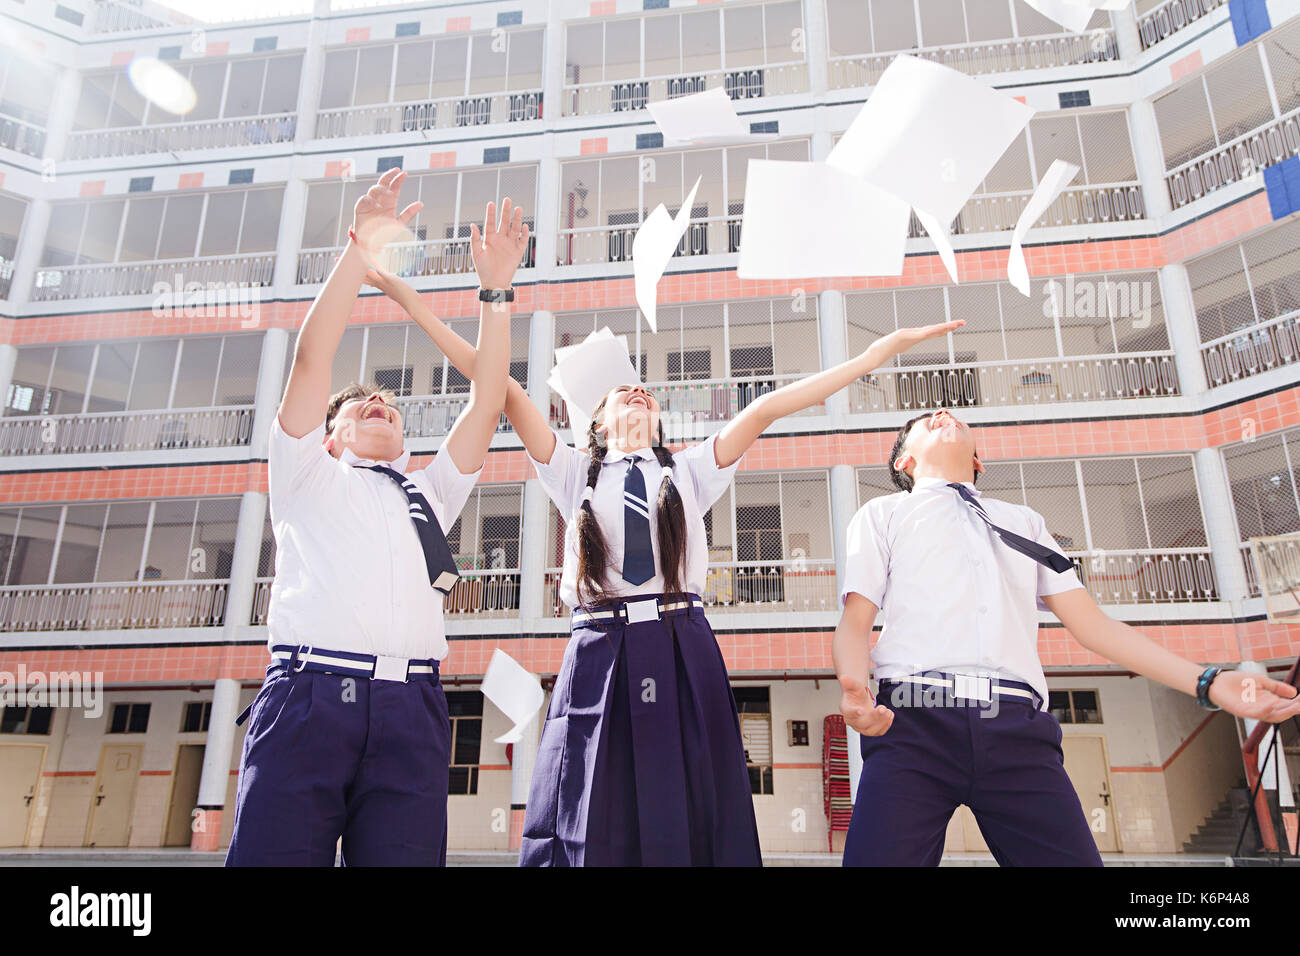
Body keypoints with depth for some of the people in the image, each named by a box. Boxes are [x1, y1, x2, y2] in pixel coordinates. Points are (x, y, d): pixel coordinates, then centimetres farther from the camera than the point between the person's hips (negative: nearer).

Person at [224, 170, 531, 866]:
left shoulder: (428, 494, 28)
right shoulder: (306, 475, 22)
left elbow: (486, 401, 20)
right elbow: (311, 359, 10)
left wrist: (495, 289, 17)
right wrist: (359, 250, 5)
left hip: (409, 711, 2)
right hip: (305, 696, -2)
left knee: (402, 857, -8)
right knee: (271, 854, -11)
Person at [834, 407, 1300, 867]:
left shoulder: (1025, 520, 30)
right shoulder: (882, 513, 20)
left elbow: (1090, 622, 22)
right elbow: (855, 622, 7)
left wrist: (1208, 682, 10)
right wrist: (855, 690, -16)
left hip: (1018, 729, 3)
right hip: (916, 722, -2)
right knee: (881, 857, -16)